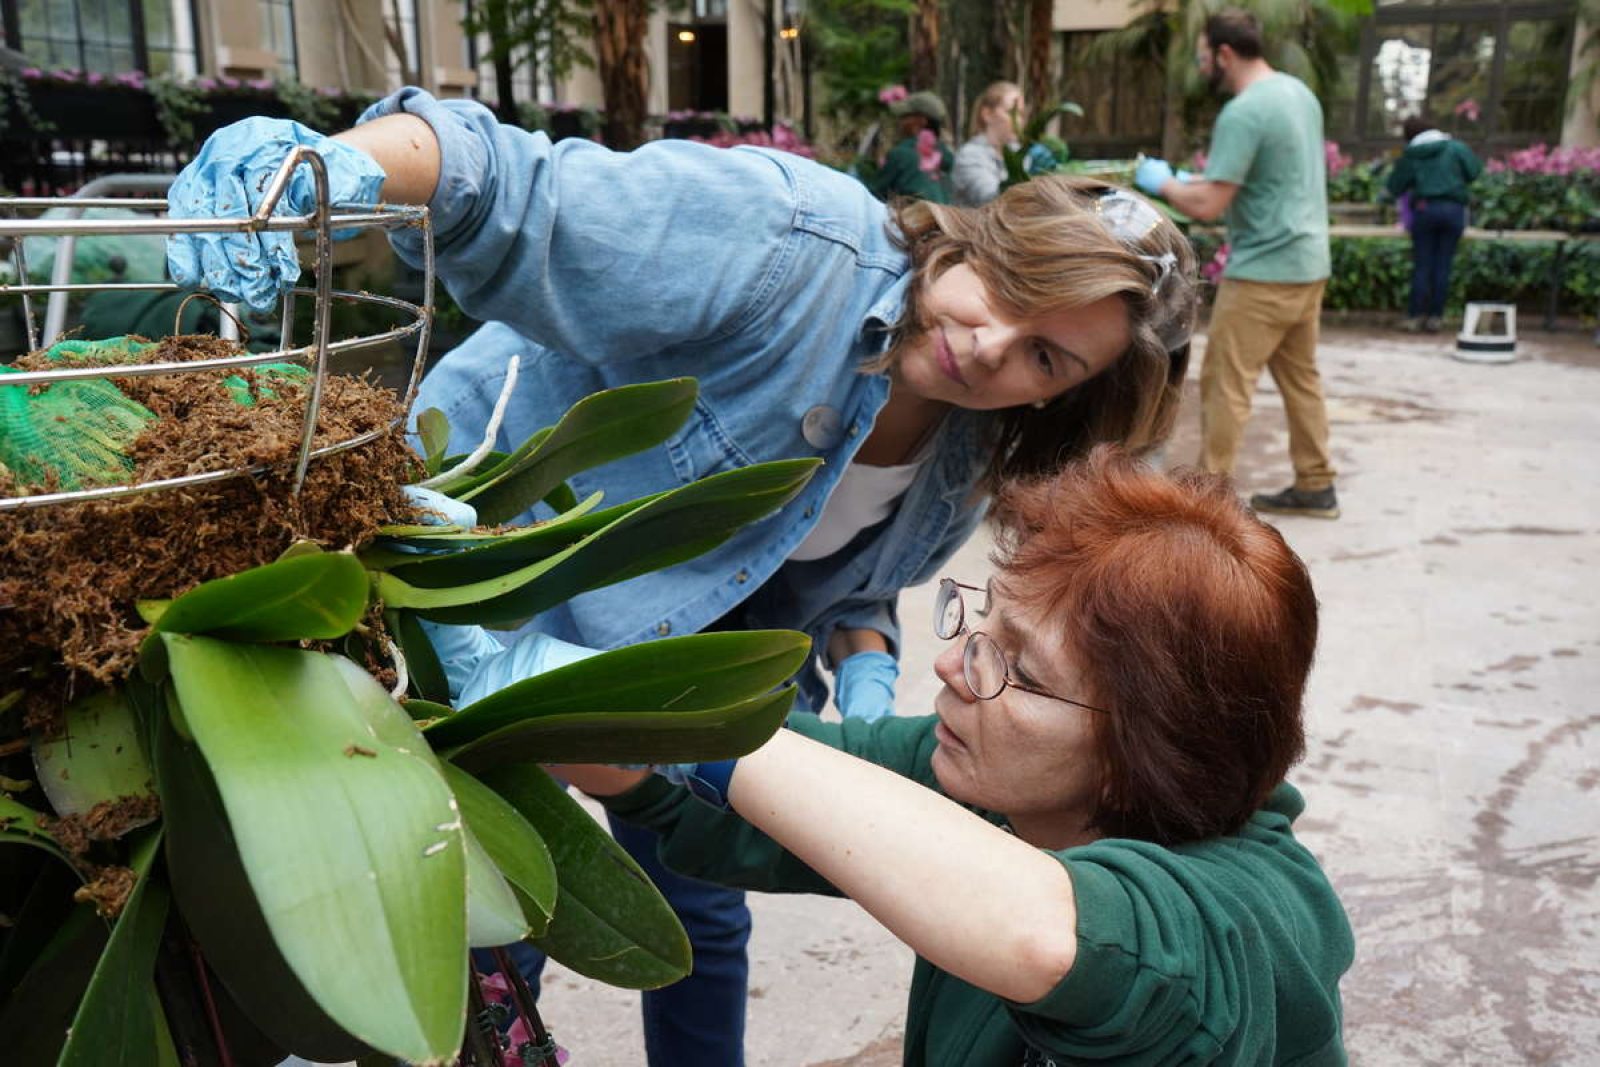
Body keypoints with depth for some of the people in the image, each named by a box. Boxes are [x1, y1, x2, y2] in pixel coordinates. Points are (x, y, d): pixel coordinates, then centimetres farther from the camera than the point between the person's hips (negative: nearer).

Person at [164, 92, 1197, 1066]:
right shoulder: (789, 240, -32)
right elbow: (511, 194, -38)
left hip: (676, 649, 6)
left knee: (705, 914, 18)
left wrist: (866, 675, -13)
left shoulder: (965, 464, -8)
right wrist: (326, 166, -57)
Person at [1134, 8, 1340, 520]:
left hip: (1263, 272, -9)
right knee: (1300, 378, 16)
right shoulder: (1299, 90, 11)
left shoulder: (1242, 113, -19)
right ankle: (1315, 487, 24)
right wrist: (1218, 173, 16)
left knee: (1225, 385, -3)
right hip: (1308, 263, 9)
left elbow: (1208, 205, -22)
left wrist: (1162, 182, -5)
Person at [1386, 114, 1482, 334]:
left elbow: (1394, 187, 9)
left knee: (1422, 265, 3)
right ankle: (1435, 316, 5)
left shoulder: (1410, 155, 6)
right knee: (1443, 265, 3)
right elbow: (1474, 170, 4)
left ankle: (1414, 315, 1)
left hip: (1424, 209, 0)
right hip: (1453, 209, 0)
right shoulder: (1455, 147, 5)